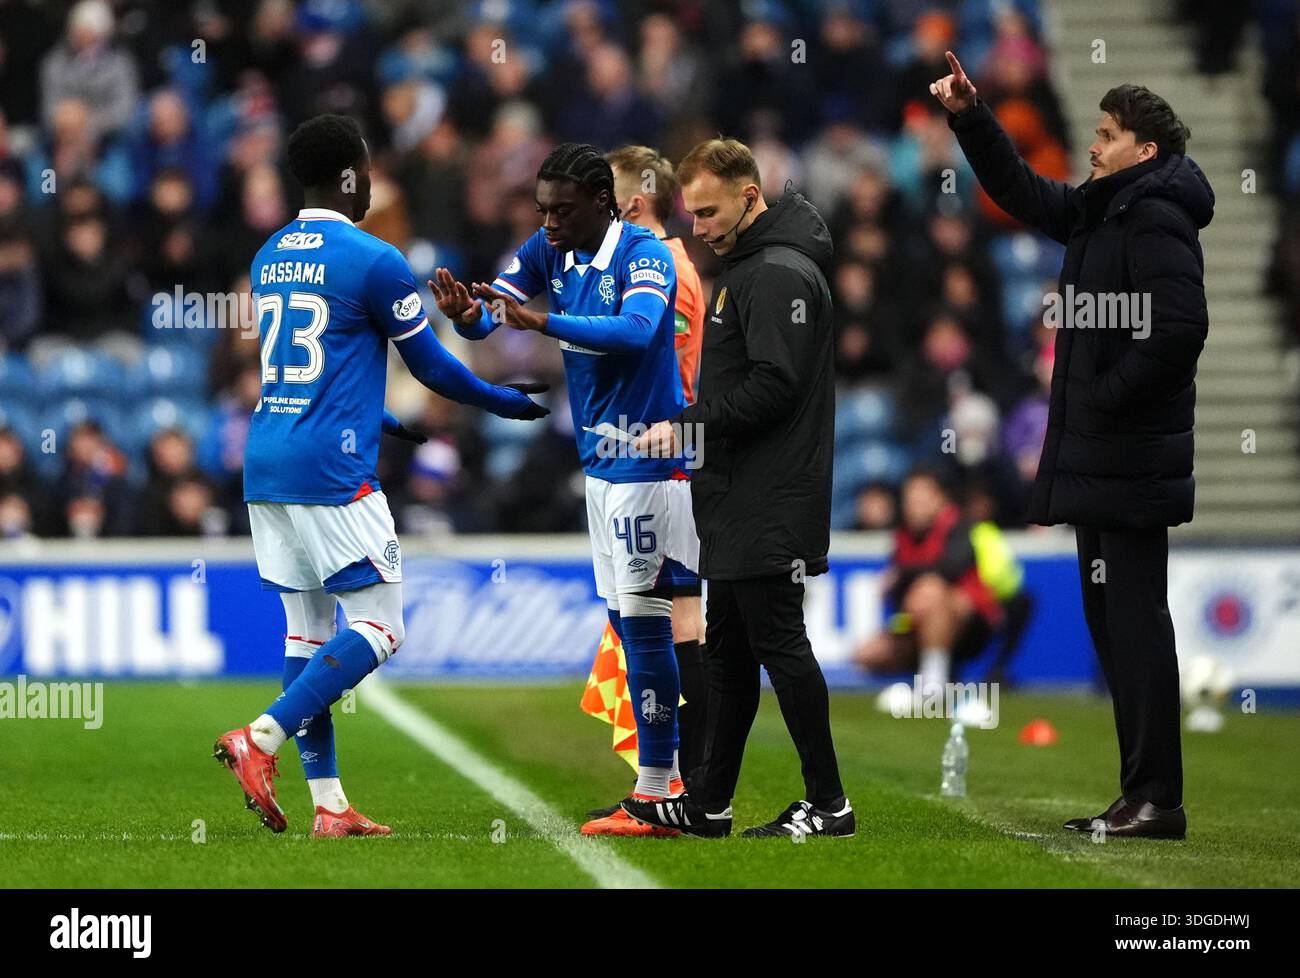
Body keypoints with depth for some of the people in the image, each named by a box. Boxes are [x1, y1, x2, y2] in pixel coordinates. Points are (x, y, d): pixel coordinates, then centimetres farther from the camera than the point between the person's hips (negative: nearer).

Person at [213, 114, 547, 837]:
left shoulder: (270, 258, 14)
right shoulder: (372, 261, -8)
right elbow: (431, 365, -1)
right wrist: (504, 402, 17)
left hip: (265, 466, 8)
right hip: (333, 471, -8)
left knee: (308, 631, 9)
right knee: (378, 627, -2)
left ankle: (329, 805, 6)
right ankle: (261, 738, -17)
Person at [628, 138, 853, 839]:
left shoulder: (780, 275, -15)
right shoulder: (745, 268, 18)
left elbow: (774, 387, -23)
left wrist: (688, 427, -17)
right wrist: (691, 429, 11)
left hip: (770, 505, -11)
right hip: (736, 502, 11)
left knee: (777, 642, -8)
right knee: (727, 648, 14)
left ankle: (827, 802, -3)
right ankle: (708, 803, 20)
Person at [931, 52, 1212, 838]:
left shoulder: (1157, 221, -14)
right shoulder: (1100, 210, 15)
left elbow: (1179, 331, -24)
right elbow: (1023, 192, 29)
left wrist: (1105, 398, -17)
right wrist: (971, 117, 21)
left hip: (1131, 462, -10)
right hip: (1099, 459, 10)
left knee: (1135, 622, -9)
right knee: (1113, 622, 12)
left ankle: (1157, 799, -7)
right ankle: (1144, 794, 17)